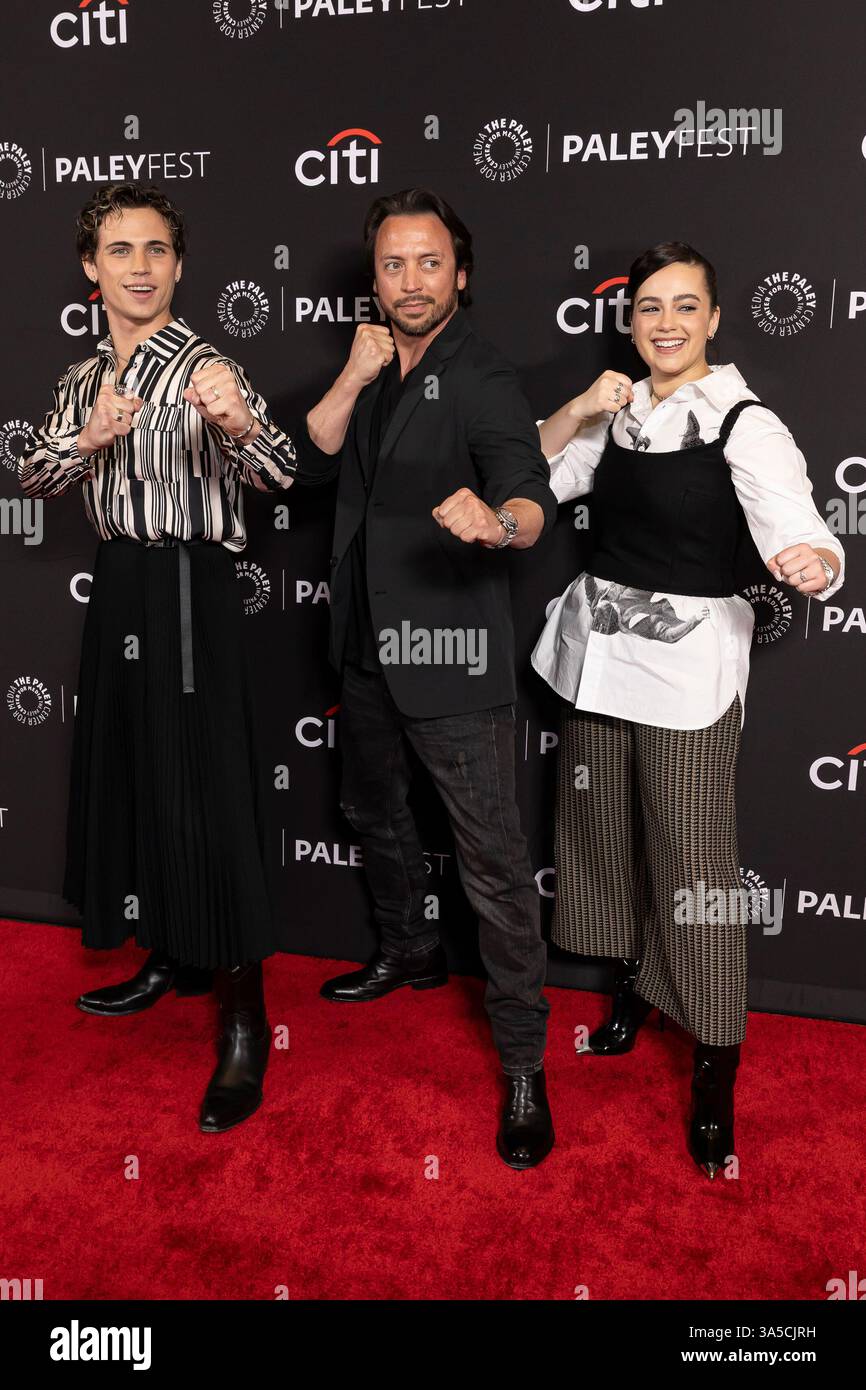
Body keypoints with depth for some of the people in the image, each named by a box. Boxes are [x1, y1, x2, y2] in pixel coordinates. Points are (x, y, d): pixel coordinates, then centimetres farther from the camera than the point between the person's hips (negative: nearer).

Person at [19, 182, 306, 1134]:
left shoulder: (203, 367, -8)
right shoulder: (84, 379, 14)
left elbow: (280, 475, -22)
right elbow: (31, 477, 11)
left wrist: (240, 421, -44)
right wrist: (88, 440, -10)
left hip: (188, 590, -8)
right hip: (118, 588, 8)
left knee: (205, 791, -7)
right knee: (127, 777, 16)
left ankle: (244, 1024, 4)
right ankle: (172, 959, 36)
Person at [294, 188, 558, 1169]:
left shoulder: (480, 378, -12)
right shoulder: (371, 368, 11)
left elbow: (529, 490, -26)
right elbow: (315, 456, 2)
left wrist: (501, 522, -49)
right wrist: (354, 377, -12)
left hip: (450, 654, -8)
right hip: (367, 644, 8)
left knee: (493, 859, -5)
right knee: (372, 811, 23)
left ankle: (523, 1063, 6)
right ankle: (410, 953, 47)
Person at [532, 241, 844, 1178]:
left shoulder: (744, 426, -10)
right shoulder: (618, 411, 9)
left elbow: (804, 539, -21)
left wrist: (814, 564, -45)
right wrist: (578, 413, -6)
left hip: (687, 664, -6)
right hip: (598, 648, 6)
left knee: (695, 866, -3)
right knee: (608, 838, 17)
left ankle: (715, 1083, 11)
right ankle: (629, 995, 40)